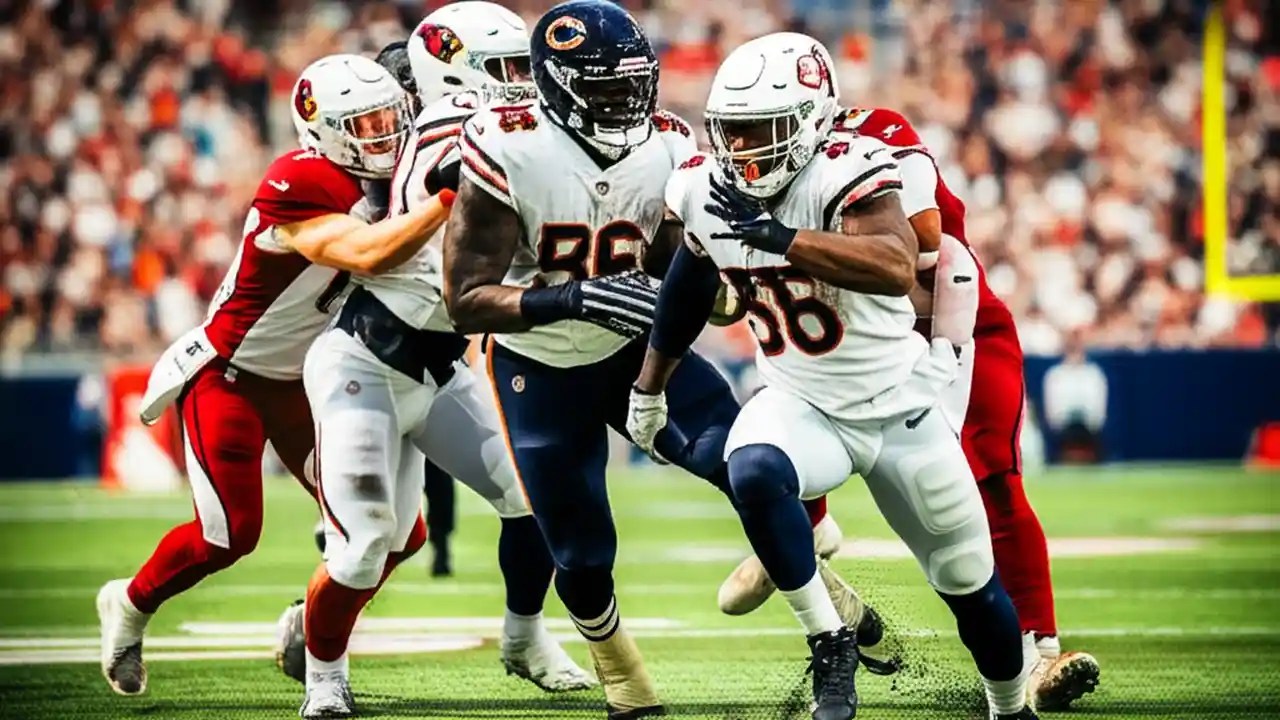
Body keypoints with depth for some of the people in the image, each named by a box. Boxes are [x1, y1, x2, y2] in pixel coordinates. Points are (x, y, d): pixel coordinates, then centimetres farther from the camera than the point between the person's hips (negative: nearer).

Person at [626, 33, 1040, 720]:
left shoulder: (844, 172, -26)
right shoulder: (705, 189, -9)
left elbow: (897, 269, -45)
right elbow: (691, 279, 13)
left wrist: (778, 238, -49)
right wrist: (649, 386, 23)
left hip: (901, 409, -3)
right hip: (802, 405, 3)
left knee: (972, 588, 9)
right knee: (753, 473, -33)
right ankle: (829, 643, -16)